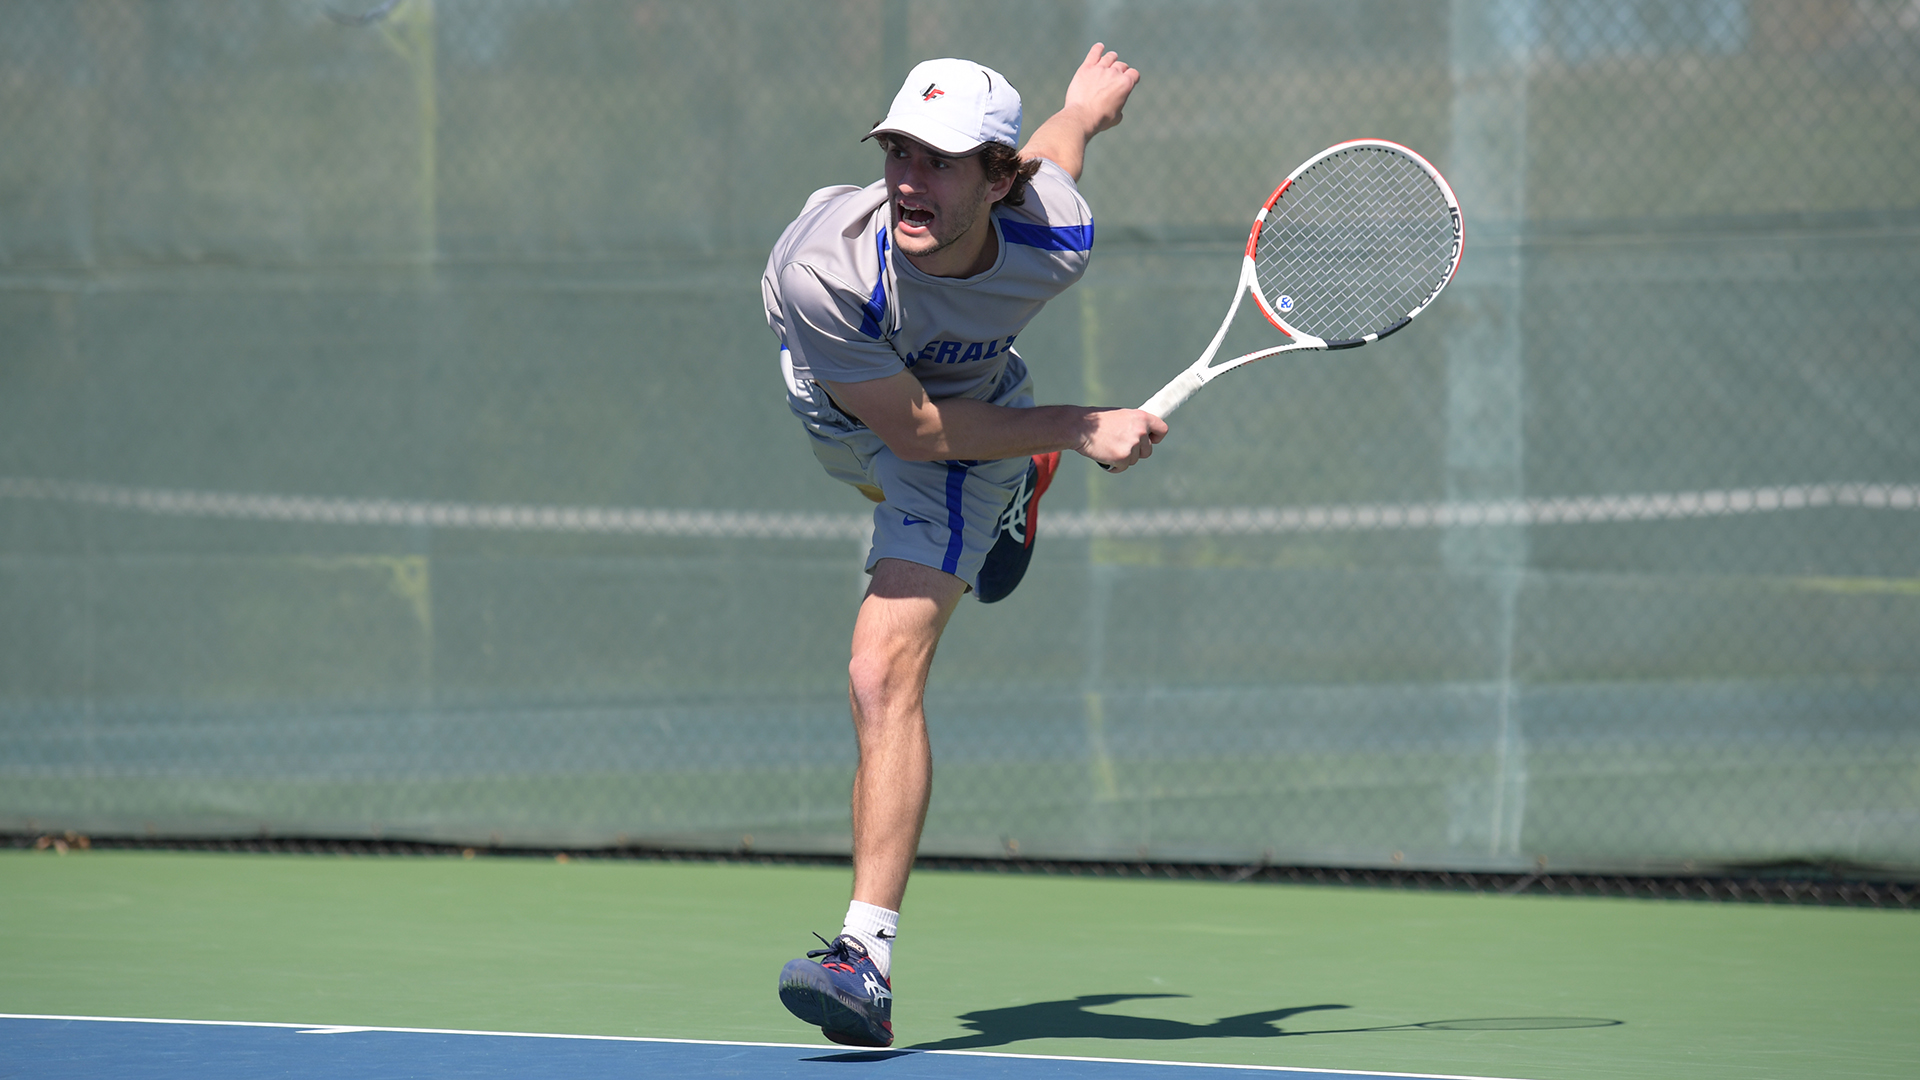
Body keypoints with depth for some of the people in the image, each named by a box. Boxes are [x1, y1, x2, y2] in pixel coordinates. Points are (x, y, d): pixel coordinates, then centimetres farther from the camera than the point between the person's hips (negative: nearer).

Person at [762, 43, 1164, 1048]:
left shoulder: (1055, 241, -37)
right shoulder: (824, 268, -44)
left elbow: (1054, 142, -11)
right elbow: (913, 427, -31)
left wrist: (1087, 103, 13)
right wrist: (1082, 430, -29)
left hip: (972, 414, -1)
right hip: (846, 410, 2)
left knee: (884, 674, -20)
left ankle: (867, 957, -24)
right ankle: (1023, 470, 78)